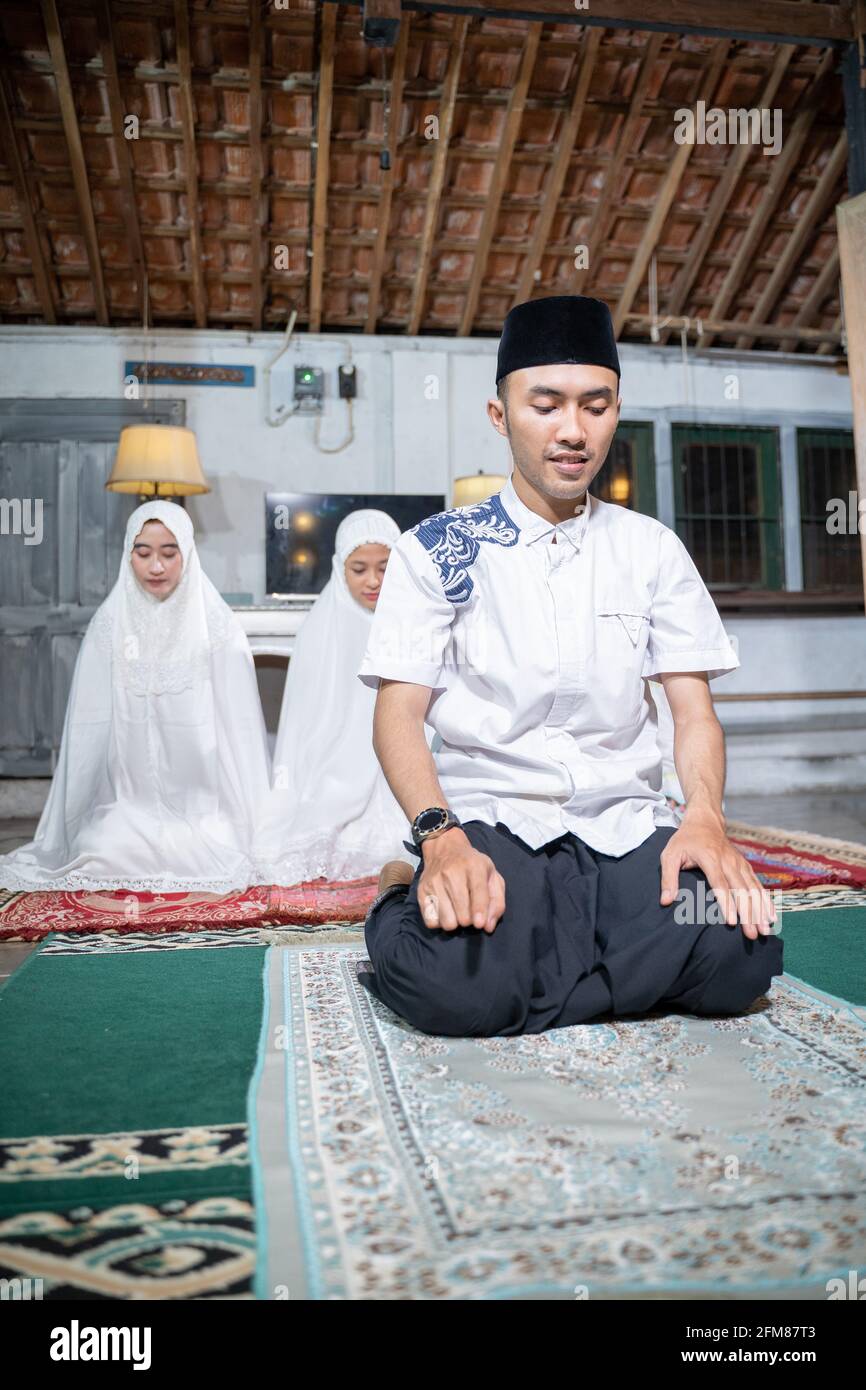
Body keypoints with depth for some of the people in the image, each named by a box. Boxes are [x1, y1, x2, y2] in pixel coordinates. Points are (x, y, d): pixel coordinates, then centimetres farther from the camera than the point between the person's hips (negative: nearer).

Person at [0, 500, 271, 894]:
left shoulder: (216, 624, -4)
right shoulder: (109, 624, 2)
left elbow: (237, 724, -4)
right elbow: (91, 724, 4)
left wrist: (252, 827, -7)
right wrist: (76, 815, 2)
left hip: (205, 803, -2)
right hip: (129, 799, 2)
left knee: (216, 856, -26)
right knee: (106, 853, -23)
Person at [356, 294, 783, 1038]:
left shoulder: (652, 548, 11)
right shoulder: (435, 550, 3)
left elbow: (693, 708, 7)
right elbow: (398, 716, -3)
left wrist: (705, 817, -15)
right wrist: (442, 839, -22)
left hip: (627, 823, 3)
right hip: (494, 818, -3)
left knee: (738, 956, -27)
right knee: (459, 987, -34)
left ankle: (531, 954, -3)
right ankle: (406, 900, 0)